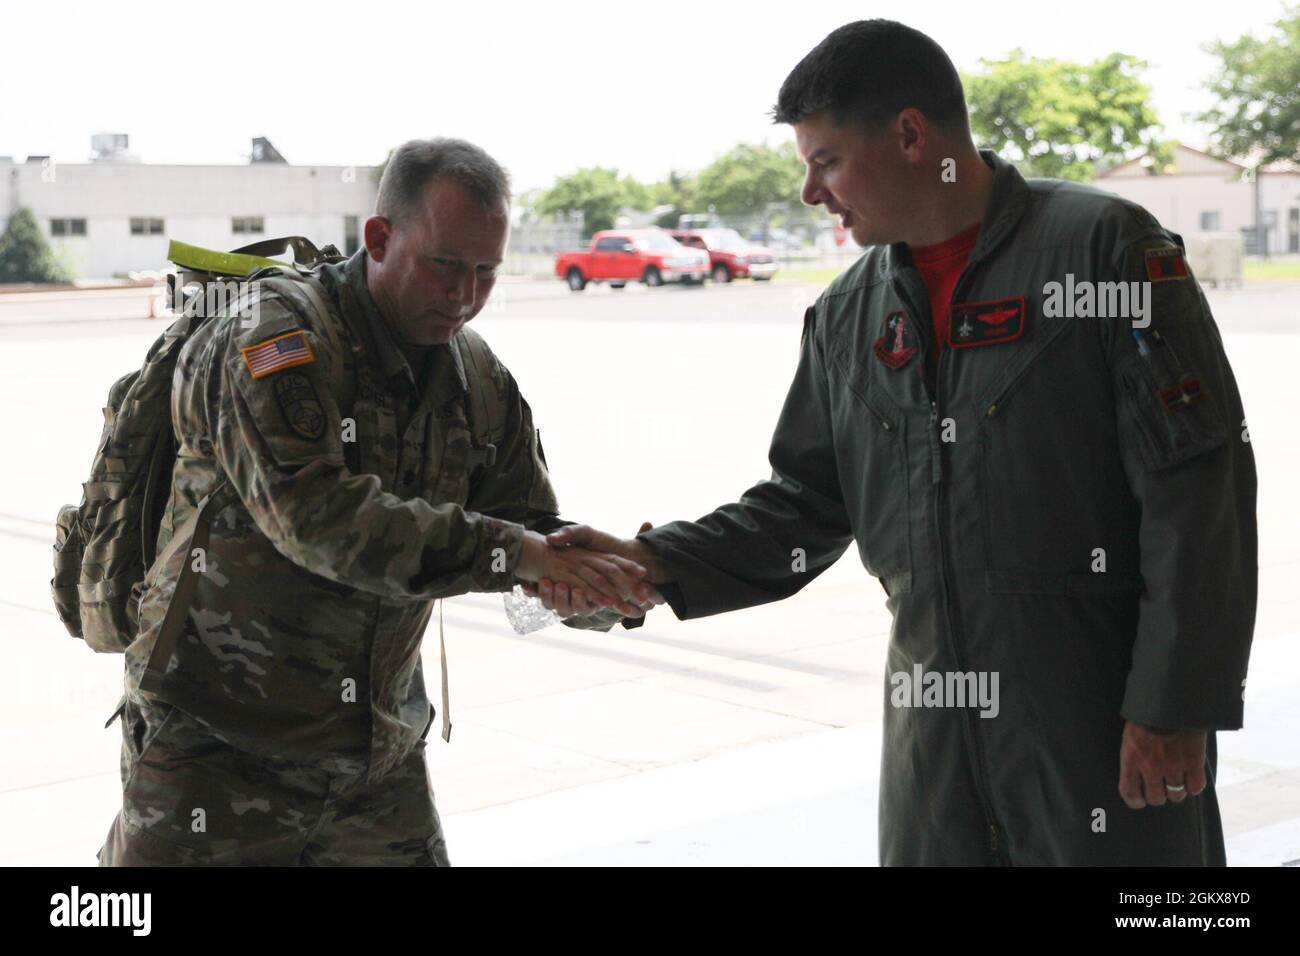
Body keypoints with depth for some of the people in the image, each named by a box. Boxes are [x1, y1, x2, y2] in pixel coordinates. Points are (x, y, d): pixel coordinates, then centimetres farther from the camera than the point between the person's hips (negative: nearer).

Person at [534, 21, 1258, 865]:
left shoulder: (1103, 249, -9)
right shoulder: (848, 316, 9)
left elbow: (1197, 490, -12)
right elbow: (807, 507, 14)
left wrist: (1175, 707, -14)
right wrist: (655, 563, 0)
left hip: (1104, 719, -5)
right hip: (934, 723, 5)